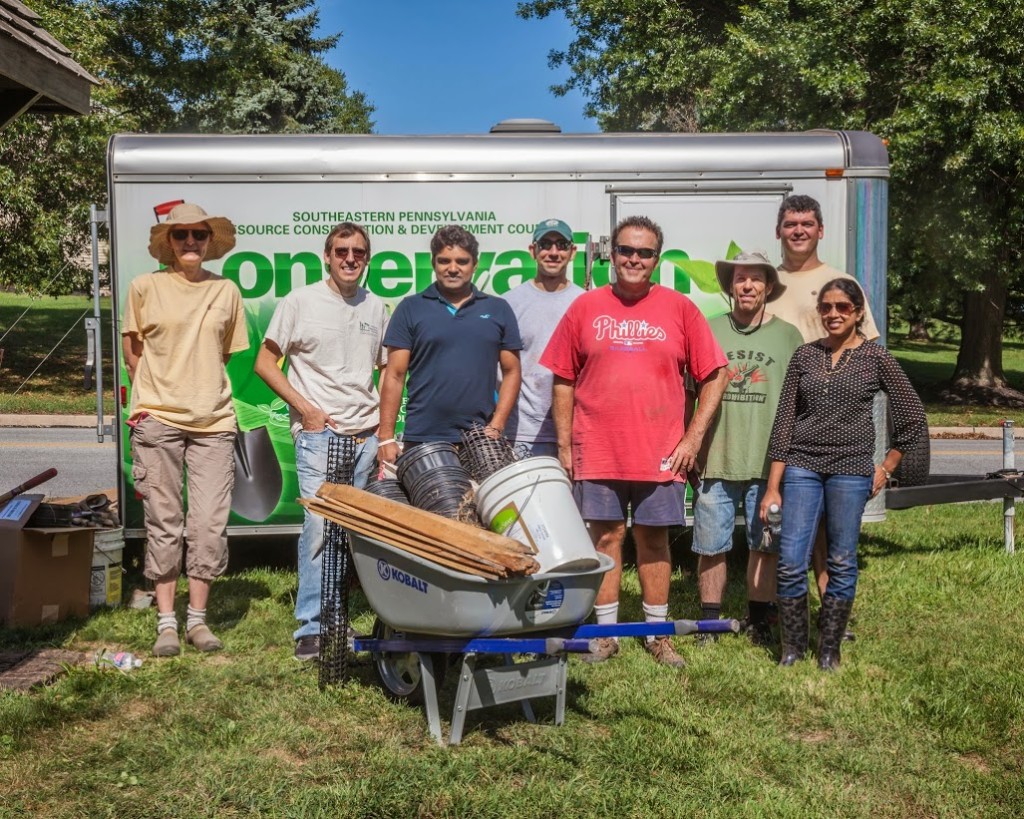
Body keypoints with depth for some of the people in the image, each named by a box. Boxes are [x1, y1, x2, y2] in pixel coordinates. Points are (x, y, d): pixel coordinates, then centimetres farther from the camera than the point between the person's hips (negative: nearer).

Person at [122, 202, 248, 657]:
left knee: (210, 524, 0)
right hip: (158, 420, -2)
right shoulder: (145, 287, 3)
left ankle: (198, 618, 14)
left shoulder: (226, 292, 8)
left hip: (213, 421, 2)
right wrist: (151, 400, 7)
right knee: (164, 523, 2)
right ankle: (166, 623, 11)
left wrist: (205, 393, 11)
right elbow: (132, 351, 10)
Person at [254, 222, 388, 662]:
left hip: (365, 435, 4)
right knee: (319, 524, -12)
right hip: (319, 432, -4)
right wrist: (304, 407, -8)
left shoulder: (376, 308, 11)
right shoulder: (300, 302, -1)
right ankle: (310, 627, -6)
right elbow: (265, 362, 1)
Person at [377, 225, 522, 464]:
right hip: (422, 440, -1)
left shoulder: (498, 310, 10)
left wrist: (496, 427, -2)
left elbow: (511, 372, 10)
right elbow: (395, 376, 3)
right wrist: (386, 438, -4)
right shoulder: (410, 309, 6)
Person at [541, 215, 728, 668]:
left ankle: (657, 634, 22)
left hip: (659, 454, 0)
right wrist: (564, 444, 2)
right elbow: (563, 380, 7)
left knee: (654, 540, 9)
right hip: (596, 452, 0)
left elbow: (714, 376, 5)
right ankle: (605, 634, 17)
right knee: (606, 537, 6)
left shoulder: (679, 309, 2)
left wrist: (692, 438, -2)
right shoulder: (585, 307, 4)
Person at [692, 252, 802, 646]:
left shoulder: (787, 335, 6)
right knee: (711, 547, 5)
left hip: (770, 463, 0)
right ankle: (709, 619, 19)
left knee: (766, 545, 8)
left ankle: (759, 619, 23)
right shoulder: (709, 331, 5)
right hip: (715, 462, 0)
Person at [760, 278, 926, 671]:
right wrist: (773, 486, 3)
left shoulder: (876, 358, 1)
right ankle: (792, 647, 13)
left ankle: (829, 649, 18)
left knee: (841, 563, 4)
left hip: (851, 469, -2)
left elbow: (913, 419, 6)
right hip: (802, 466, 2)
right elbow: (784, 420, 6)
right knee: (790, 562, -3)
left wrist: (886, 468, 5)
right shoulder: (805, 355, 7)